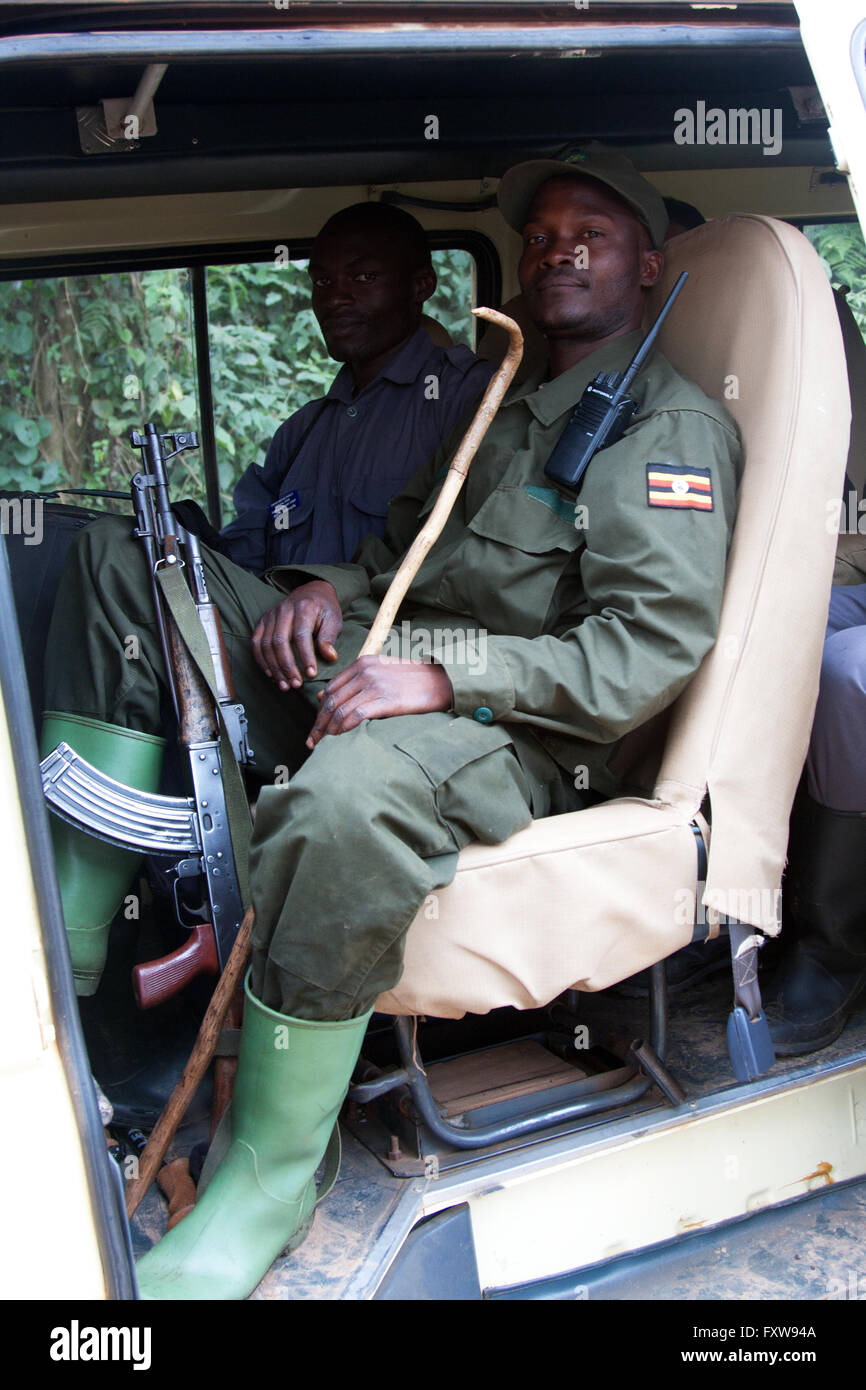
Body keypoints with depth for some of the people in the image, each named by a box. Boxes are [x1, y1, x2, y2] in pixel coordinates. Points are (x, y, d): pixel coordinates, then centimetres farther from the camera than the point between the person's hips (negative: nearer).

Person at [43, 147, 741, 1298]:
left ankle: (271, 1179, -20)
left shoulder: (674, 426, -1)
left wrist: (444, 677, -24)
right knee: (120, 564, 5)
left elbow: (655, 642, -15)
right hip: (374, 665, 9)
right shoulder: (507, 406, 26)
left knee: (348, 793, -45)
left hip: (518, 734, -9)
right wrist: (334, 585, 5)